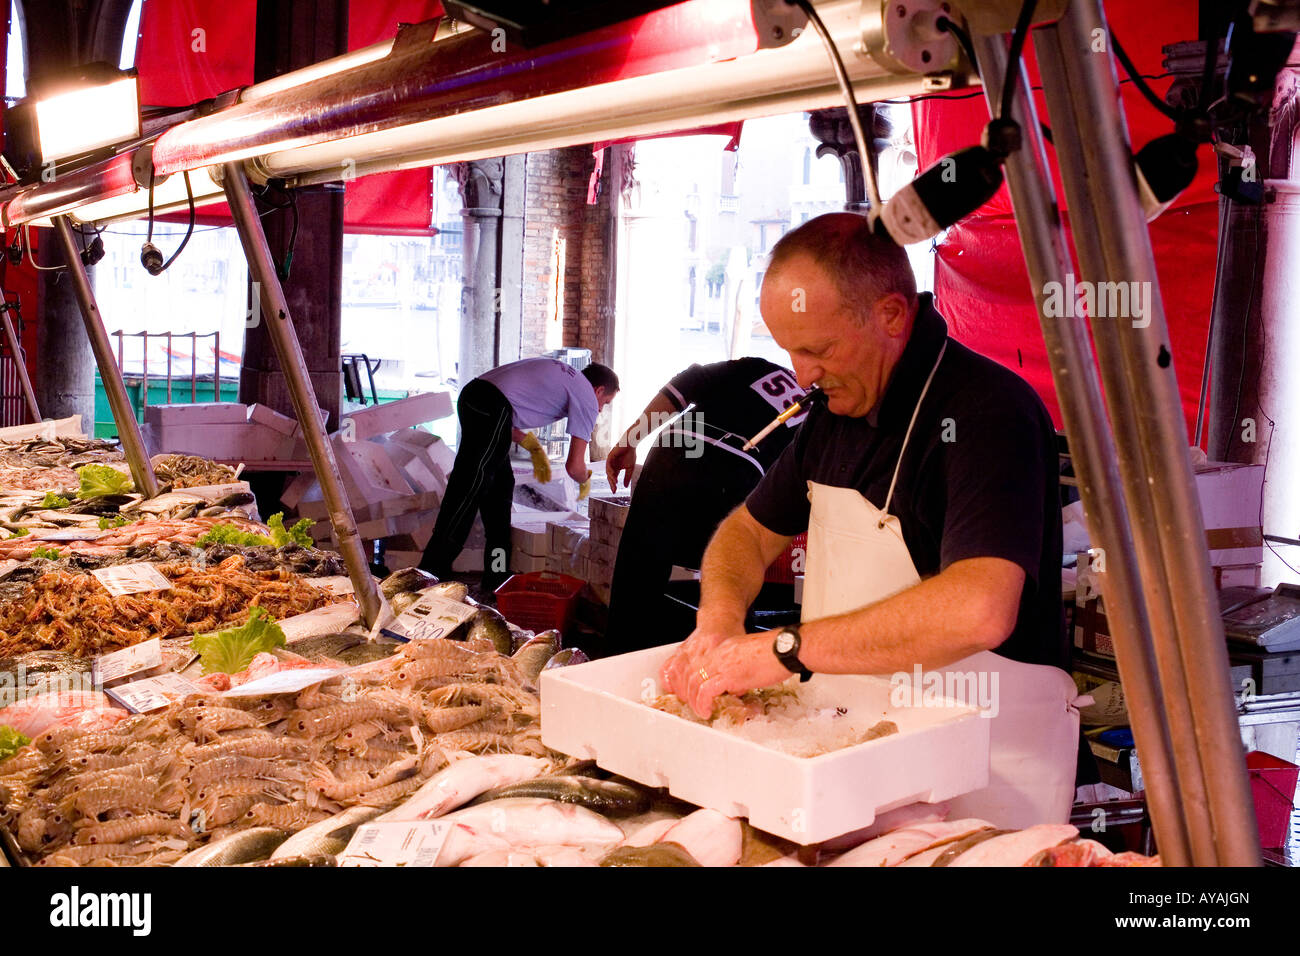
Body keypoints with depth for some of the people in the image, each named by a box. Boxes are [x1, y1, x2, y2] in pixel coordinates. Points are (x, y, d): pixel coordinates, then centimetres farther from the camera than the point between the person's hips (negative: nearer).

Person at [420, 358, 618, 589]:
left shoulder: (558, 373, 30)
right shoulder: (587, 398, 6)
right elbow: (574, 466, 3)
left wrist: (534, 448, 31)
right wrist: (585, 481, 25)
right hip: (492, 407, -9)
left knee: (501, 484, 16)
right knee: (469, 489, -7)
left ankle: (498, 573, 21)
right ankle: (433, 573, -7)